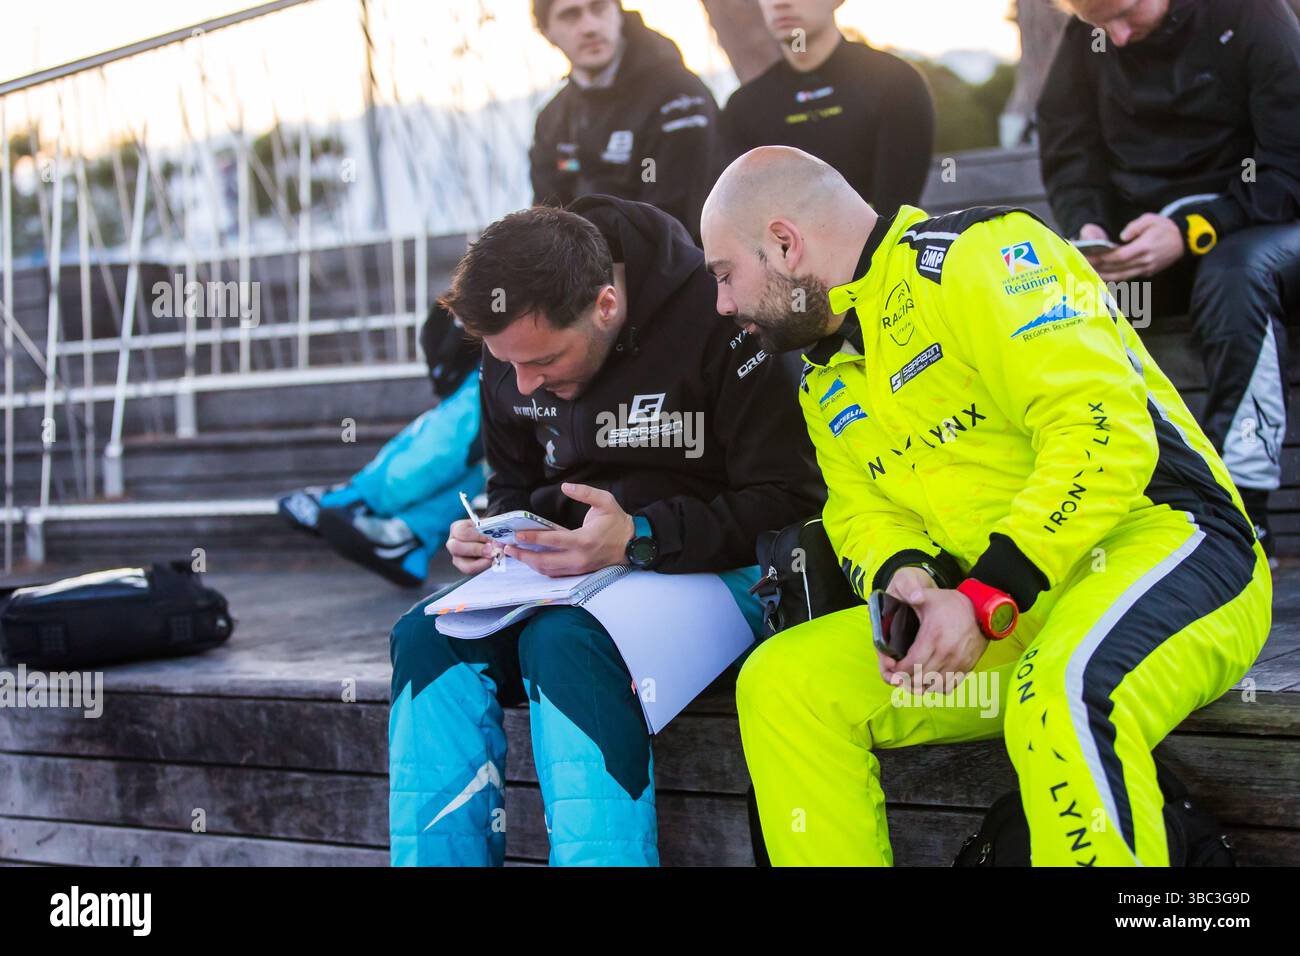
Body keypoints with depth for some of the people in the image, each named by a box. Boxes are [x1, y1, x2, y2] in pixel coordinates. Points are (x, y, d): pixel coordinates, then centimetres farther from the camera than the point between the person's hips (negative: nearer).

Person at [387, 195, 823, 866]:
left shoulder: (714, 320, -16)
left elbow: (788, 501, -16)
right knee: (426, 637, -21)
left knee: (564, 640, -35)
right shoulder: (514, 346, 4)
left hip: (708, 574, -6)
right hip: (558, 578, 6)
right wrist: (492, 535, -4)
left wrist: (639, 541, -25)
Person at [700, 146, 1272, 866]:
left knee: (1062, 697, -39)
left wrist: (984, 600, -24)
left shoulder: (979, 255, -11)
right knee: (780, 683, -7)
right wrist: (906, 580, -12)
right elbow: (863, 510, 12)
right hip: (1000, 619, 8)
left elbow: (1103, 432, -21)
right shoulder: (827, 380, 17)